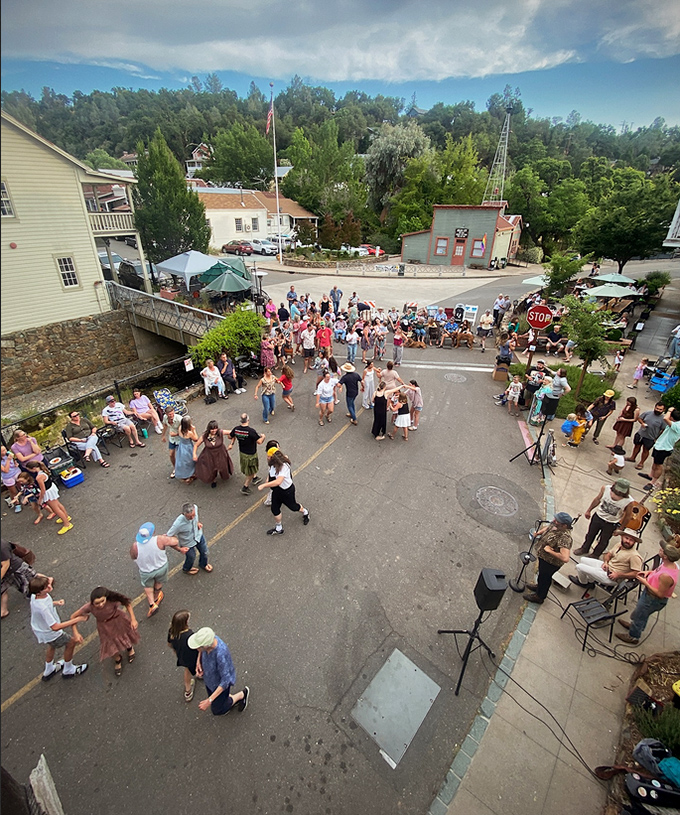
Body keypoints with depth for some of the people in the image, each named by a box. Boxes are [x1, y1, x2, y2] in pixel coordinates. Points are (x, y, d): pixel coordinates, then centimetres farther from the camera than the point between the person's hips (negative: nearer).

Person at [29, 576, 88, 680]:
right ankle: (68, 670, 40)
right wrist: (77, 619, -34)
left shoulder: (35, 595, -20)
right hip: (50, 634, -7)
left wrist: (55, 602, -1)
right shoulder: (43, 608, -44)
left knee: (52, 645, 35)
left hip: (39, 629, 7)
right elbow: (55, 627, -37)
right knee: (71, 642, 18)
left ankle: (48, 671, 59)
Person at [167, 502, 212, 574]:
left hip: (198, 535, 4)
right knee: (191, 557, 23)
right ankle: (186, 569, 60)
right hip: (188, 543, -4)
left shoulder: (195, 508, -32)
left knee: (204, 552, 27)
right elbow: (168, 536, -29)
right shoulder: (178, 524, -44)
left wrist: (197, 522, -8)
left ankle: (203, 564, 62)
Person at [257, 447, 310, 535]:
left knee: (293, 506, 17)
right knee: (274, 509, 13)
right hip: (276, 491, 7)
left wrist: (263, 486, -42)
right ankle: (279, 528, 35)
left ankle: (305, 512, 51)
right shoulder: (273, 464, -9)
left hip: (287, 491, -7)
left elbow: (278, 482, -47)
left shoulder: (283, 466, -37)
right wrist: (268, 480, -3)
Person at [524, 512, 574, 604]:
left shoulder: (565, 538, -41)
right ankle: (539, 586, 62)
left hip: (550, 563, -8)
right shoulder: (556, 526, -15)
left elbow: (565, 558, -48)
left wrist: (549, 551, -36)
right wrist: (539, 532, -3)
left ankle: (539, 596, 46)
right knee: (542, 573, 33)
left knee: (544, 577, 19)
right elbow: (548, 527, 11)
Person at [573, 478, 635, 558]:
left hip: (611, 524, -2)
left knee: (603, 541, 20)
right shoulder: (605, 488, -25)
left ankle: (595, 555, 46)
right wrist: (589, 510, 7)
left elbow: (628, 516, -11)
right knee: (590, 534, 24)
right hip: (598, 517, 2)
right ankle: (584, 549, 50)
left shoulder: (629, 501, -29)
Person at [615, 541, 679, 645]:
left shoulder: (666, 576, -41)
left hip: (653, 600, -8)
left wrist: (645, 583, -24)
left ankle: (633, 637, 41)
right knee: (643, 614, 33)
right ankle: (635, 625, 59)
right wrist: (650, 572, -5)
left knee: (638, 615, 17)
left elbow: (660, 594, -29)